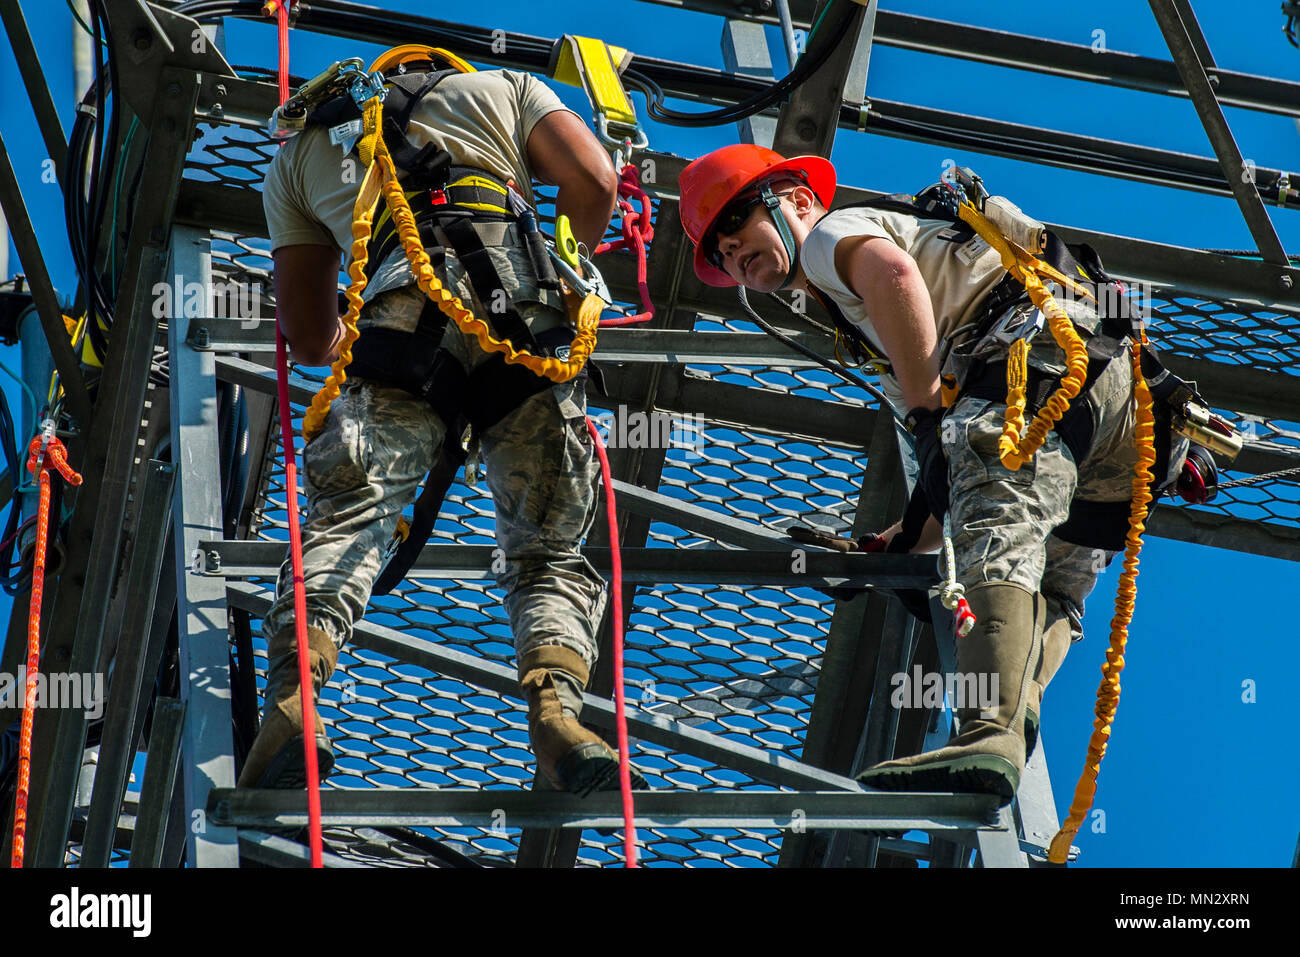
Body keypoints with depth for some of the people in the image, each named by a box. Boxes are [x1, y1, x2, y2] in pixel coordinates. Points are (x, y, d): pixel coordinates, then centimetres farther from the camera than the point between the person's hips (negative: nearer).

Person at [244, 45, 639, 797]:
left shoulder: (304, 150, 35)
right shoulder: (504, 88, 33)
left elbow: (310, 340, 33)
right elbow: (594, 183, 13)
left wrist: (349, 345, 56)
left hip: (407, 320, 0)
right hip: (529, 327, 0)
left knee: (346, 519, -10)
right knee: (549, 552, 7)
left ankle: (294, 694, -36)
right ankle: (556, 705, -21)